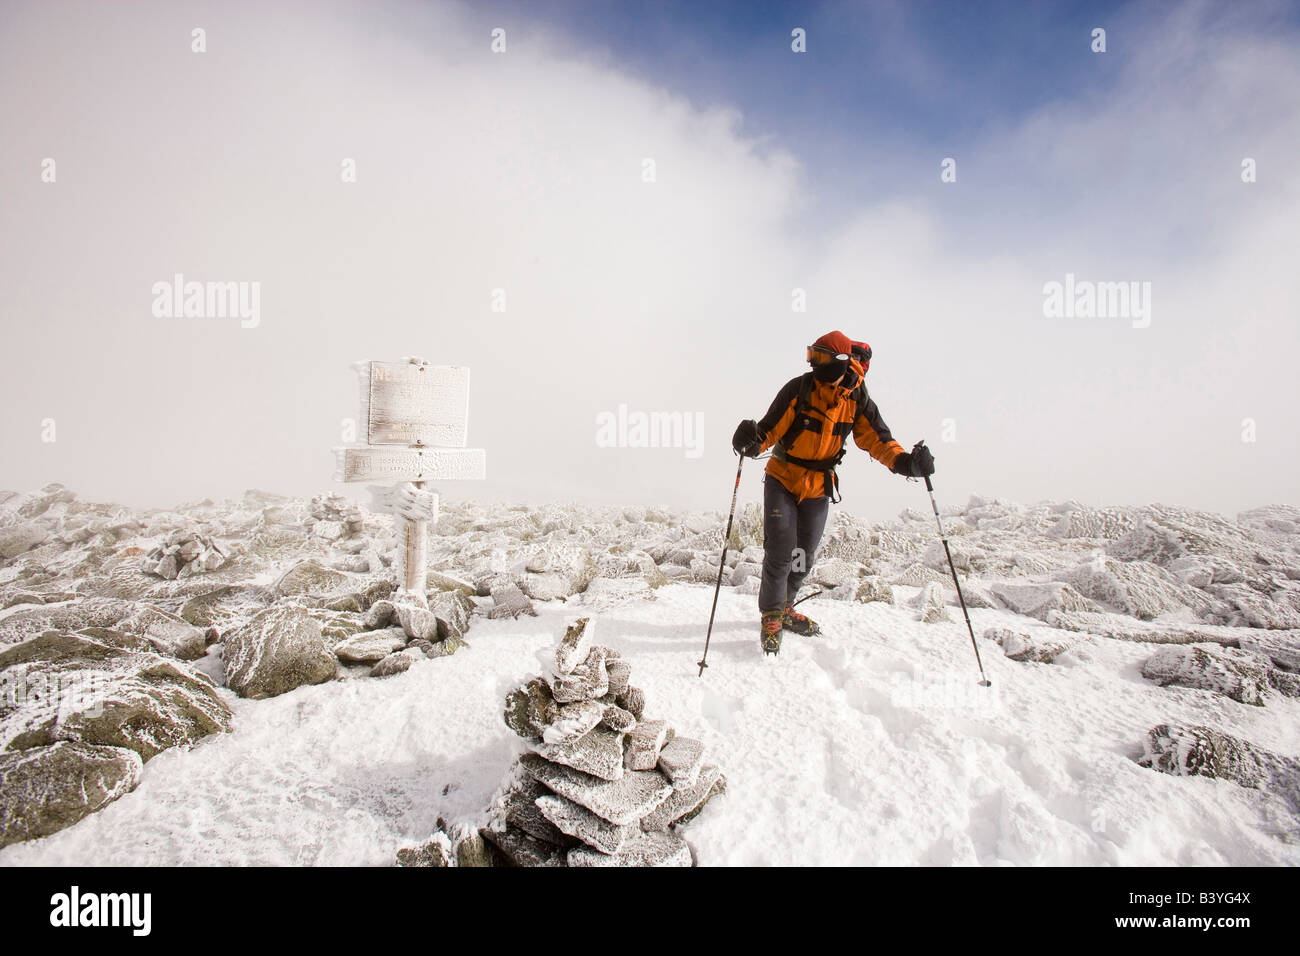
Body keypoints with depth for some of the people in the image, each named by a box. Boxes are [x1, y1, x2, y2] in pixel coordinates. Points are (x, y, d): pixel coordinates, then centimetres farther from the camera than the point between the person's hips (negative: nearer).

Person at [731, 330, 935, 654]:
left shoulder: (857, 401, -8)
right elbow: (770, 430, -17)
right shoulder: (799, 389, -17)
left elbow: (877, 439, -6)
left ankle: (784, 606, 35)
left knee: (804, 556, 13)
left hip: (819, 488, 4)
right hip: (782, 480, -3)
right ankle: (771, 616, 6)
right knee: (780, 549, -11)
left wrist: (903, 461, -24)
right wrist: (754, 440, -40)